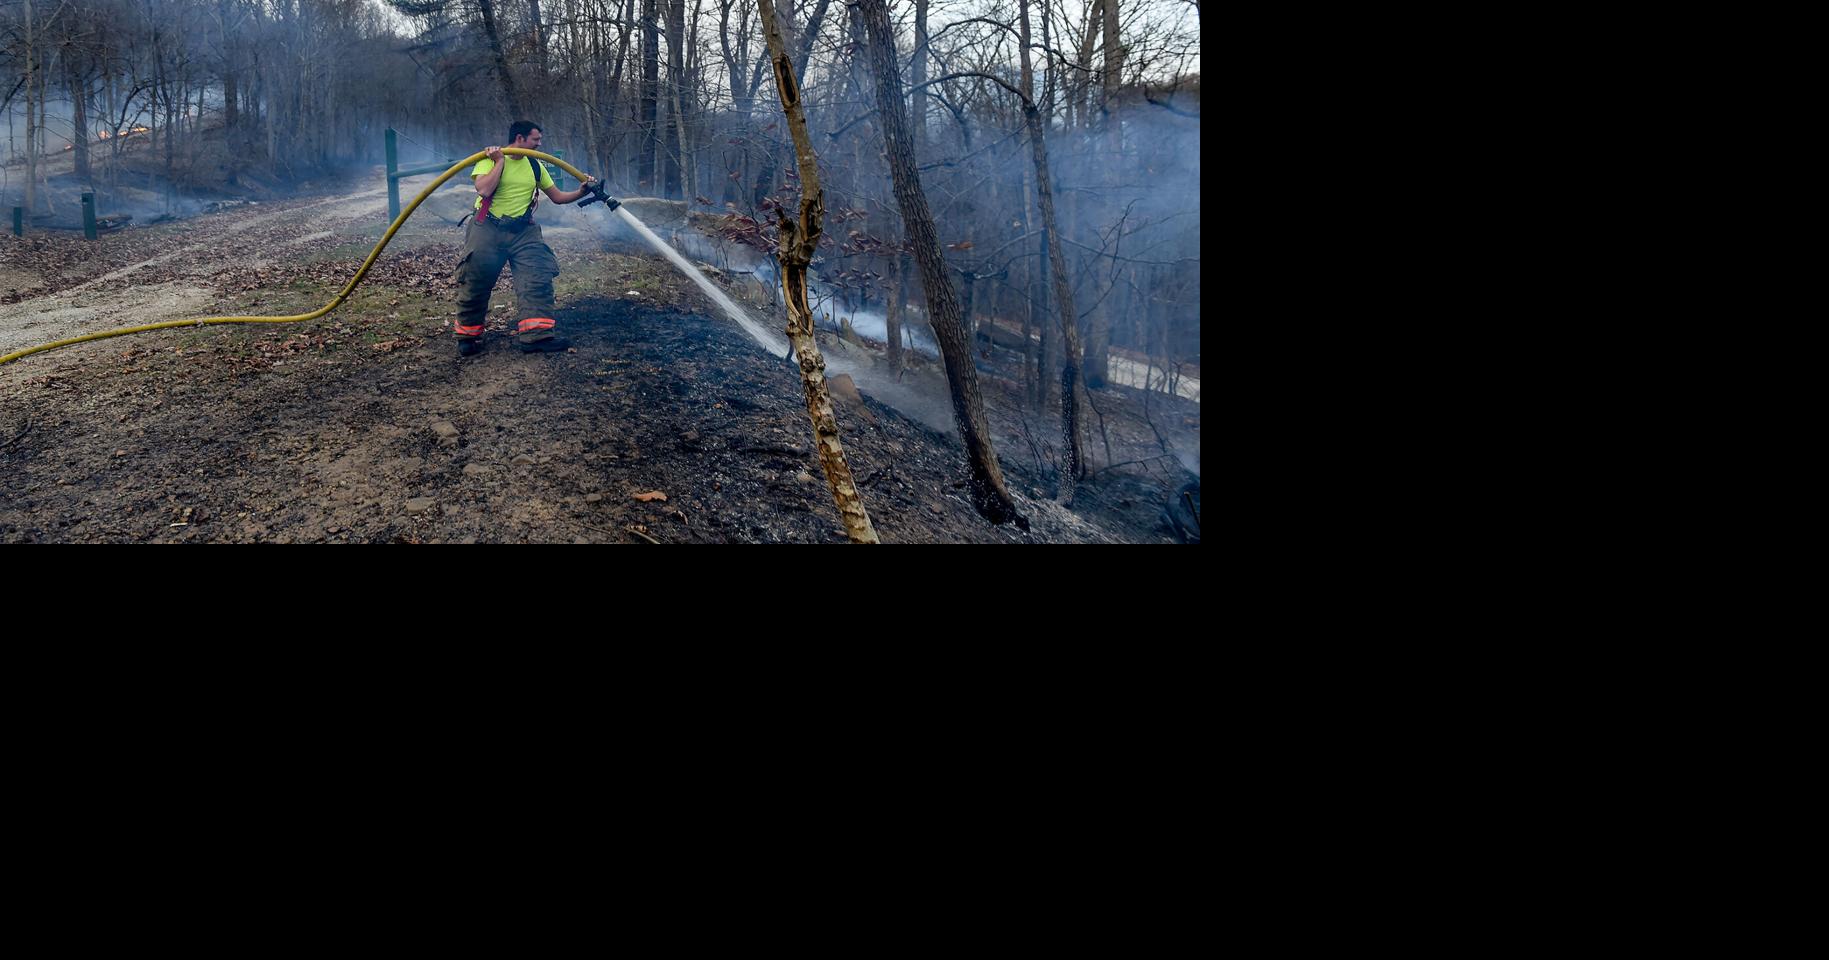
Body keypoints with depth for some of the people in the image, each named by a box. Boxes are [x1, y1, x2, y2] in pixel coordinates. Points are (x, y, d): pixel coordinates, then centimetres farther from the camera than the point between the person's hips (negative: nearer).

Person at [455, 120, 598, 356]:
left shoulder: (535, 166, 10)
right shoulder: (489, 159, -6)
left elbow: (557, 196, 14)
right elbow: (484, 189, -23)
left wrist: (581, 191, 0)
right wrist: (500, 162, -16)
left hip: (523, 231, 4)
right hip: (488, 229, -4)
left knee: (537, 279, -13)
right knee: (475, 283, 0)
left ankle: (537, 335, -19)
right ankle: (467, 336, 17)